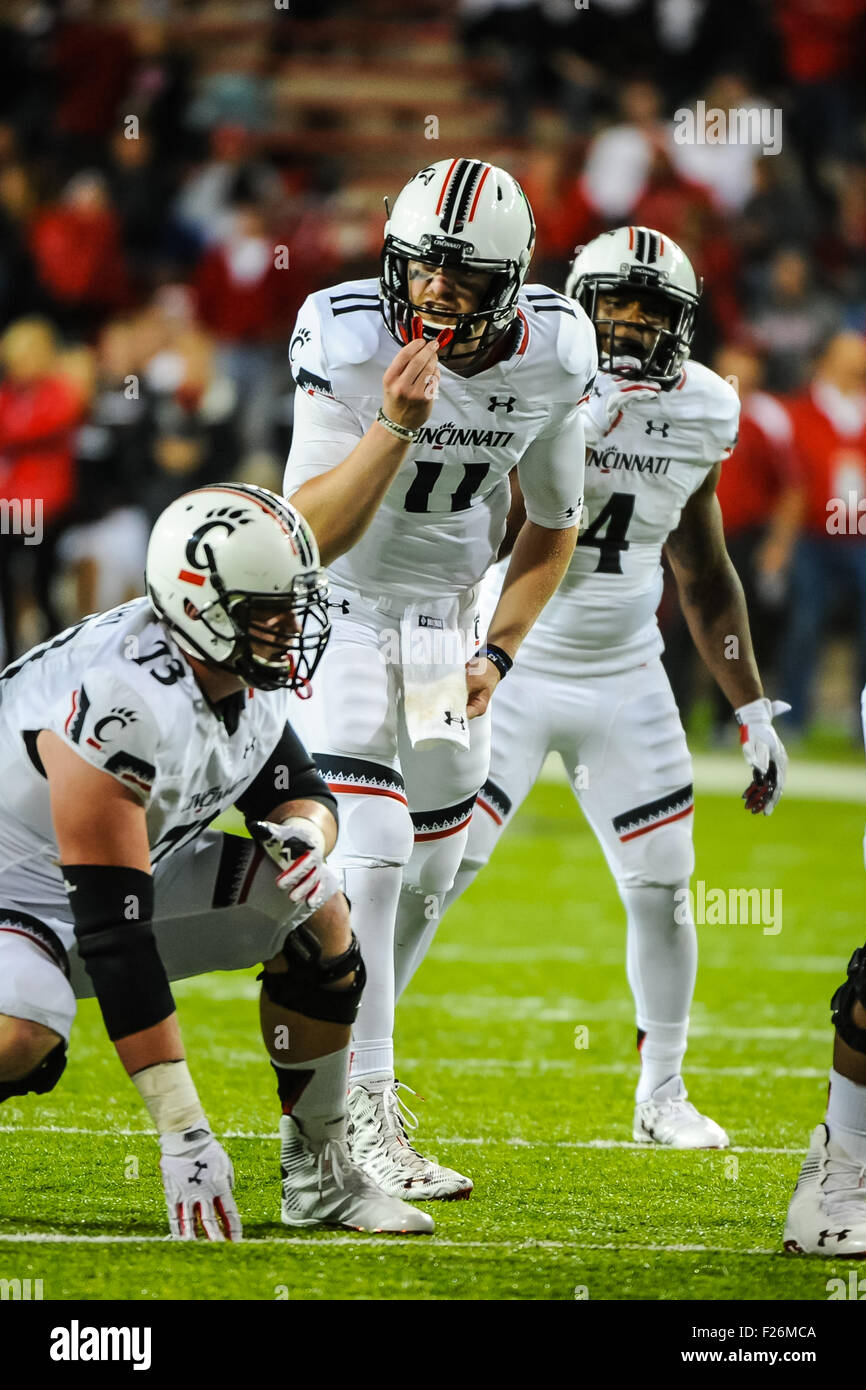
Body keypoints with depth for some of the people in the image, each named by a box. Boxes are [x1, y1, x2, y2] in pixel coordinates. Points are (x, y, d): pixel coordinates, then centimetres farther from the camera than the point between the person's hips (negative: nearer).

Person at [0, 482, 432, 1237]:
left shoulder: (253, 678, -9)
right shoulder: (126, 702, -36)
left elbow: (302, 794, 9)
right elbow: (115, 931, -36)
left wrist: (302, 833, -21)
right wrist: (183, 1133, -37)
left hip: (134, 871, 9)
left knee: (317, 910, -5)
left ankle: (319, 1175, 7)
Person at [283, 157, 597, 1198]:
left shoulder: (551, 356, -11)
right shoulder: (348, 343, -23)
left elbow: (551, 526, 6)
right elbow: (311, 536, -28)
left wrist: (496, 654, -2)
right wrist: (396, 423, -40)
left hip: (447, 623, 5)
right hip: (339, 613, -5)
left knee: (427, 871, 11)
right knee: (365, 856, -17)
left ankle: (340, 1046, 33)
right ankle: (363, 1122, -14)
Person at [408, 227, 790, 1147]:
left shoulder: (703, 415, 1)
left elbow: (705, 577, 12)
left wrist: (752, 711, 12)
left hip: (625, 678, 4)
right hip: (513, 663, -4)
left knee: (662, 888, 4)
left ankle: (662, 1096, 20)